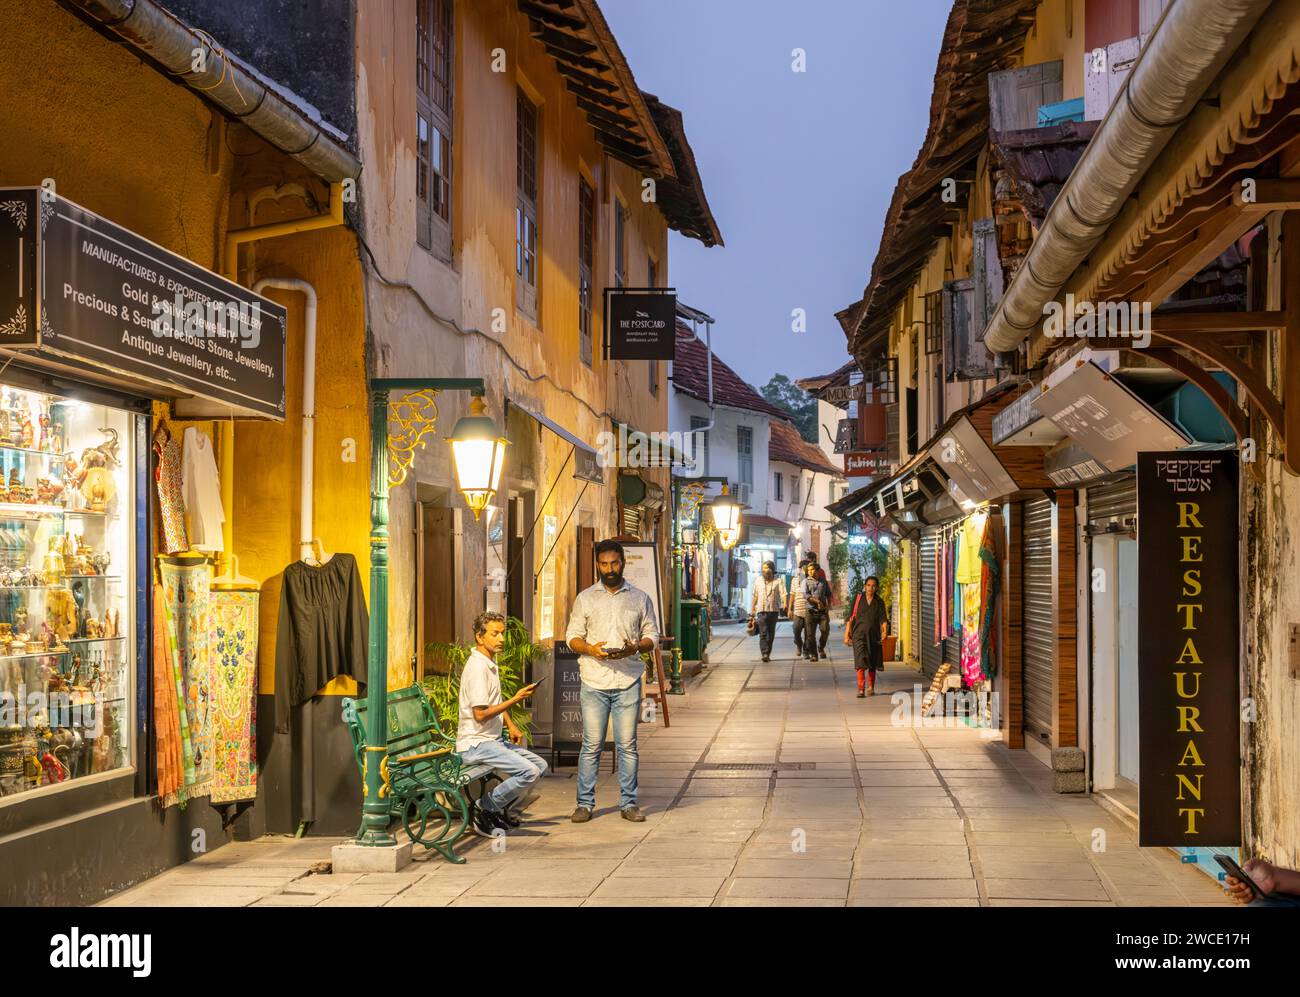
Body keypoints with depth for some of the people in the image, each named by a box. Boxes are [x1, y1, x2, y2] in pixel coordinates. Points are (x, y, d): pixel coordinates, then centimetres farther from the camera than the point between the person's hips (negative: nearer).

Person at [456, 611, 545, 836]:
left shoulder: (491, 663, 14)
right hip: (476, 744, -10)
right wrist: (516, 699, -22)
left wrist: (511, 726, 14)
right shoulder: (477, 667, -18)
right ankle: (482, 811, -9)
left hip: (493, 740, 10)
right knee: (529, 772, -22)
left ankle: (499, 808, 14)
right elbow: (481, 714, -23)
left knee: (541, 766, 7)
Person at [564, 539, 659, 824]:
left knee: (627, 745, 2)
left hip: (628, 681, 0)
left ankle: (628, 802, 9)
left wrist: (635, 648, -11)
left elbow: (652, 635, 11)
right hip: (594, 681, 0)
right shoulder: (585, 598, 9)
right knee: (591, 745, 0)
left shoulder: (640, 598, 10)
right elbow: (572, 636, 8)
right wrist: (590, 649, -13)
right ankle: (585, 803, 7)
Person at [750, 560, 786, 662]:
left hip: (774, 610, -1)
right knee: (763, 633, -12)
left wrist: (785, 604, -22)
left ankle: (768, 653, 16)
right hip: (761, 610, 1)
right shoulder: (758, 581, 13)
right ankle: (764, 653, -21)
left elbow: (783, 594, -6)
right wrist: (752, 609, 16)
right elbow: (755, 596, 18)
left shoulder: (778, 580, 3)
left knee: (771, 634, 6)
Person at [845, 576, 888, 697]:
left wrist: (884, 632, -16)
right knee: (861, 661, -14)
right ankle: (861, 689, -16)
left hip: (874, 635, 2)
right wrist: (847, 634, 1)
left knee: (873, 664, 9)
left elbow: (883, 619, 0)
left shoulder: (879, 602, 6)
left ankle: (870, 687, 26)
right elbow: (851, 617, 4)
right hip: (859, 634, -2)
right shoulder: (858, 599, 2)